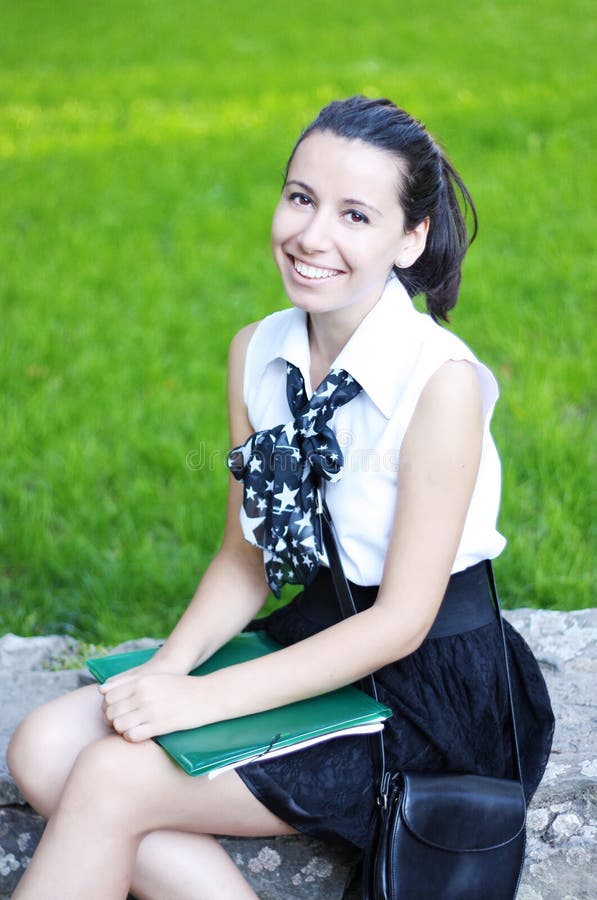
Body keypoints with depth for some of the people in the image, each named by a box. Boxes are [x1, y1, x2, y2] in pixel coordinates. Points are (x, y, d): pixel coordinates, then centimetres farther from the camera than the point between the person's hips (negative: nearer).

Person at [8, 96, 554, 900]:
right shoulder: (256, 354, -1)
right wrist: (169, 667, -13)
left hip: (431, 683, -7)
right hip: (314, 639, 7)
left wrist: (205, 699, -22)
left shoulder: (441, 379, -22)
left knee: (111, 780, -19)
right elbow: (246, 558, 6)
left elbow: (401, 621, -19)